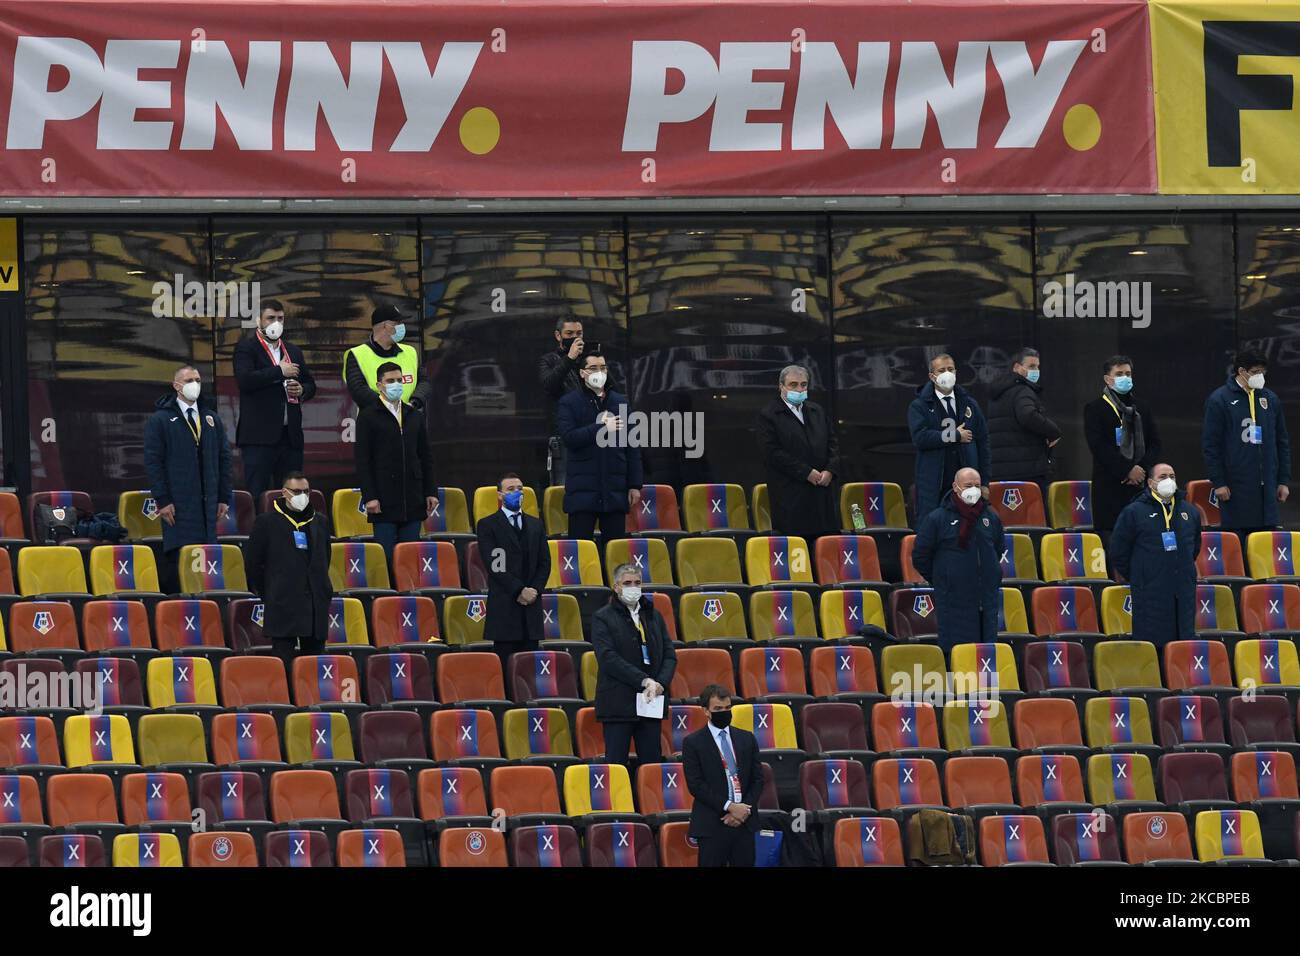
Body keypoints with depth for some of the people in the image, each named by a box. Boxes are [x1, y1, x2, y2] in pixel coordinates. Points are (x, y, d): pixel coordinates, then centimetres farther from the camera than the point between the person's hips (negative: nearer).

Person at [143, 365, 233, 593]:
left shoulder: (212, 420, 16)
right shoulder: (160, 420, 0)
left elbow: (224, 459, 16)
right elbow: (152, 461, -5)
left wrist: (224, 497, 8)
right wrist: (162, 500, -12)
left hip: (208, 505, 5)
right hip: (177, 505, -5)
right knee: (177, 557, -8)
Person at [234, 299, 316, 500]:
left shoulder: (293, 351, 19)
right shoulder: (246, 348, 0)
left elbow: (310, 384, 25)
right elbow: (245, 379, -17)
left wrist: (302, 390, 2)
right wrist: (280, 371, -13)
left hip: (290, 436, 6)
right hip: (259, 436, -6)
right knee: (258, 498, -7)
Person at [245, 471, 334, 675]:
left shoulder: (319, 522, 14)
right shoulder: (267, 522, 0)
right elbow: (252, 562, 4)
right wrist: (266, 594, 4)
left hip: (316, 608, 5)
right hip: (283, 607, -4)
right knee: (285, 666, -8)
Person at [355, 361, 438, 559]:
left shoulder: (415, 416, 16)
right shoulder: (368, 416, 0)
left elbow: (426, 457, 18)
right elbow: (362, 460, -4)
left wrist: (430, 491, 10)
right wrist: (369, 496, -11)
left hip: (412, 500, 4)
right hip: (384, 501, -4)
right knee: (386, 555, -7)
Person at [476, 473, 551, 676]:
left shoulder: (535, 525, 18)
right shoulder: (487, 525, 1)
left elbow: (545, 562, 13)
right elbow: (494, 565, -8)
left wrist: (535, 590, -4)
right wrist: (519, 590, -14)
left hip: (531, 606, 5)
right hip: (504, 607, -4)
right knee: (505, 667, -6)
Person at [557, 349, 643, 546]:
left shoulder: (621, 402, 13)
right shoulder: (569, 403, 3)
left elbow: (632, 447, 12)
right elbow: (569, 437, -13)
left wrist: (635, 485, 6)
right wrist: (602, 428, -16)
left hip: (615, 490, 3)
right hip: (583, 490, -3)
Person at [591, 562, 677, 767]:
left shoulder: (654, 616, 16)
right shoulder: (603, 618, 0)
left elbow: (670, 655, 12)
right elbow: (608, 658, -12)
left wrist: (660, 684, -8)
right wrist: (644, 681, -17)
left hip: (651, 703, 4)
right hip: (618, 703, -4)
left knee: (652, 764, 2)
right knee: (616, 764, -5)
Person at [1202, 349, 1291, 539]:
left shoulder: (1270, 399, 13)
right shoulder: (1219, 400, -2)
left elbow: (1283, 442, 17)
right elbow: (1210, 445, -4)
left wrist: (1284, 480, 12)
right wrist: (1218, 483, -9)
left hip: (1266, 487, 5)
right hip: (1235, 487, -4)